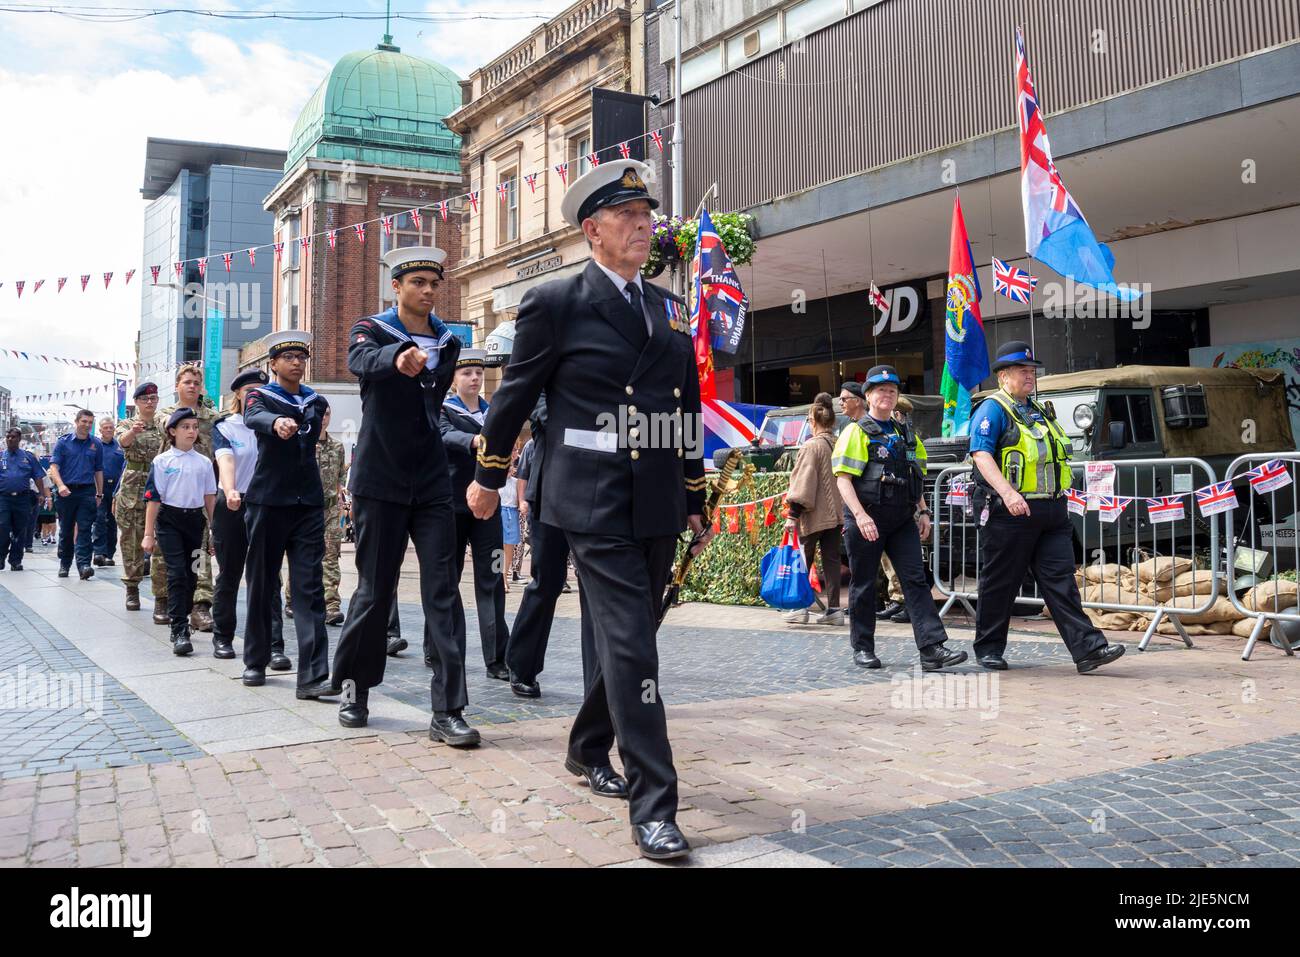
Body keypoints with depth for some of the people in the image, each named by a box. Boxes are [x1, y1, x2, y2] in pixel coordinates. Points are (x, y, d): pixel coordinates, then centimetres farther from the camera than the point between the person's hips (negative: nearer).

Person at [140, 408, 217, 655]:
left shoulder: (204, 462, 7)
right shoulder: (162, 461, -2)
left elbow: (210, 497, 10)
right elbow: (153, 498, -2)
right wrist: (149, 534, -5)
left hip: (195, 519, 4)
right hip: (170, 519, -4)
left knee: (190, 574, 8)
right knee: (177, 573, -10)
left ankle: (180, 623, 23)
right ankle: (180, 632, -12)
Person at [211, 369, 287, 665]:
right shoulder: (224, 426, 2)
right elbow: (225, 459, -16)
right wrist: (229, 491, -35)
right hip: (232, 506, 0)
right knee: (228, 575, 10)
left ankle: (273, 646, -9)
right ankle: (222, 637, 25)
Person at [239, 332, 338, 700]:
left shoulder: (317, 402, 11)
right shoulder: (260, 396, -1)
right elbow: (254, 418, -26)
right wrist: (277, 422, -46)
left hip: (308, 504, 2)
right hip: (268, 502, -2)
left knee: (310, 588, -7)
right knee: (262, 584, 7)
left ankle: (312, 676, -12)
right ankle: (255, 662, 24)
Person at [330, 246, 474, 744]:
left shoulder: (448, 343, 12)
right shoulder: (371, 330, -2)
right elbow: (361, 360, -27)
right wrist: (398, 358, -47)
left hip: (432, 483, 3)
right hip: (381, 481, -3)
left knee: (442, 591, -4)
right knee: (375, 590, 4)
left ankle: (447, 710, -3)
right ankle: (356, 688, 26)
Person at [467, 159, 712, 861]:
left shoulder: (671, 310, 13)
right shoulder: (555, 304, -4)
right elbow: (514, 396, 5)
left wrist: (695, 503, 18)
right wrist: (487, 477, 13)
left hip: (658, 506, 6)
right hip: (595, 504, -6)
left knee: (630, 640, 15)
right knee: (630, 647, -9)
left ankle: (587, 750, 38)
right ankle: (652, 806, -1)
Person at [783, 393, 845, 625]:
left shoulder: (811, 446, -13)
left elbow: (803, 483, -16)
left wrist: (793, 515, -14)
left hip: (814, 516, -6)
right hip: (836, 513, 6)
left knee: (803, 561, 5)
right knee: (832, 560, 9)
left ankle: (800, 608, 7)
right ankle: (833, 609, 9)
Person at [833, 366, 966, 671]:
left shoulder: (907, 435, 18)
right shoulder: (856, 432, -1)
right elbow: (843, 478, -10)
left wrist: (923, 512, 12)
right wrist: (860, 515, -21)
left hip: (902, 520, 5)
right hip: (866, 520, -5)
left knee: (916, 580, -5)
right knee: (864, 585, 3)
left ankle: (932, 649, -11)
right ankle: (863, 649, 15)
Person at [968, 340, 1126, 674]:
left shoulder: (1040, 412, 21)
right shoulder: (992, 411, -5)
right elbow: (981, 455, -18)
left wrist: (1058, 502, 24)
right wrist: (1007, 492, -31)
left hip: (1051, 514, 7)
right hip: (1010, 512, -7)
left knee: (1060, 580, 0)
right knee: (1000, 583, 3)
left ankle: (1087, 649, -5)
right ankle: (988, 649, 16)